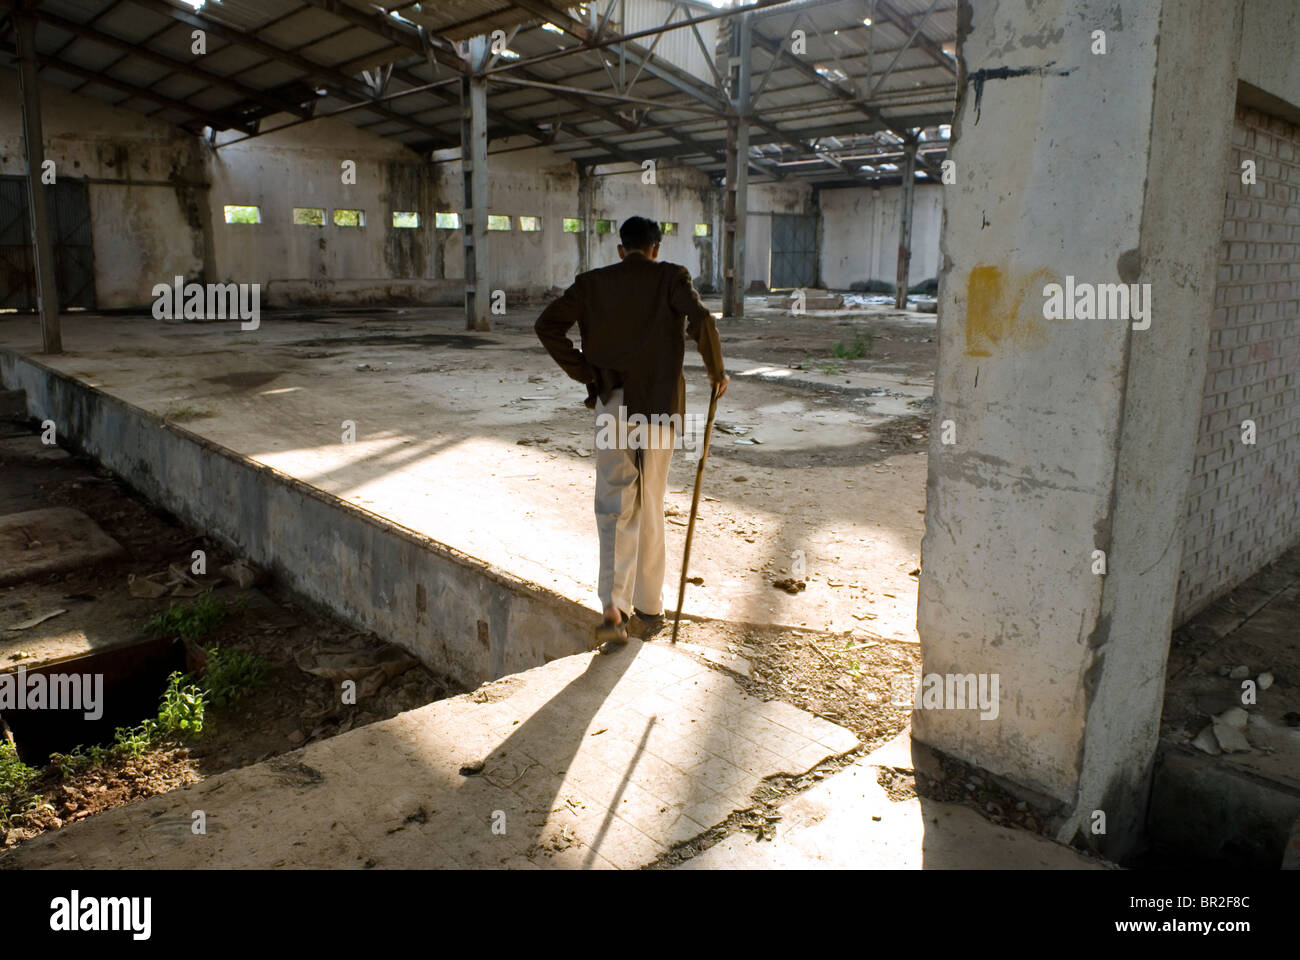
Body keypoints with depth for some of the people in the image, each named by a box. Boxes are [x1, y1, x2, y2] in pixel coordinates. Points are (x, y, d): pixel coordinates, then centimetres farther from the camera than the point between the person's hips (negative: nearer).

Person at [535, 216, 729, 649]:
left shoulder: (592, 282, 8)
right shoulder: (671, 277, 2)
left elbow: (547, 325, -2)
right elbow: (700, 319, -15)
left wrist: (584, 373, 3)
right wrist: (716, 370, -1)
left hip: (612, 402, 1)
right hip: (659, 404, 0)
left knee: (614, 507, 4)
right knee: (650, 507, 12)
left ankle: (614, 610, -13)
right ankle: (649, 610, 22)